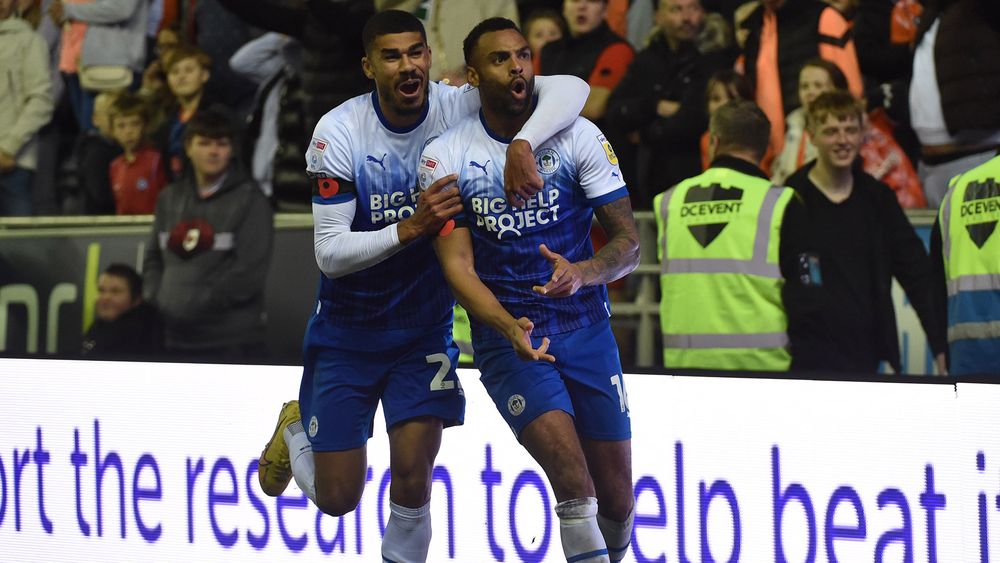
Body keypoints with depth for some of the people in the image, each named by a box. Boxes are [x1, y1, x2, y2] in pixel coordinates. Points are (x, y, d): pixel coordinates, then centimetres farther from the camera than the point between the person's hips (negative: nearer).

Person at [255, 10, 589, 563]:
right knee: (336, 498, 6)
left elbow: (570, 88, -23)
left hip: (425, 329, 1)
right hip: (347, 329, -1)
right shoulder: (338, 133, -18)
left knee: (412, 476, -14)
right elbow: (330, 251, -21)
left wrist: (522, 144, -40)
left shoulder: (458, 107, -15)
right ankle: (295, 430, 40)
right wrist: (410, 228, -35)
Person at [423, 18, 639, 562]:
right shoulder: (445, 156, -5)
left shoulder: (578, 135, -3)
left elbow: (628, 241, -3)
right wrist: (509, 327, -28)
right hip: (506, 336, -2)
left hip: (586, 328, 2)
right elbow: (457, 264, -9)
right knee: (575, 486, -24)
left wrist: (582, 272, -26)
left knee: (616, 502, 5)